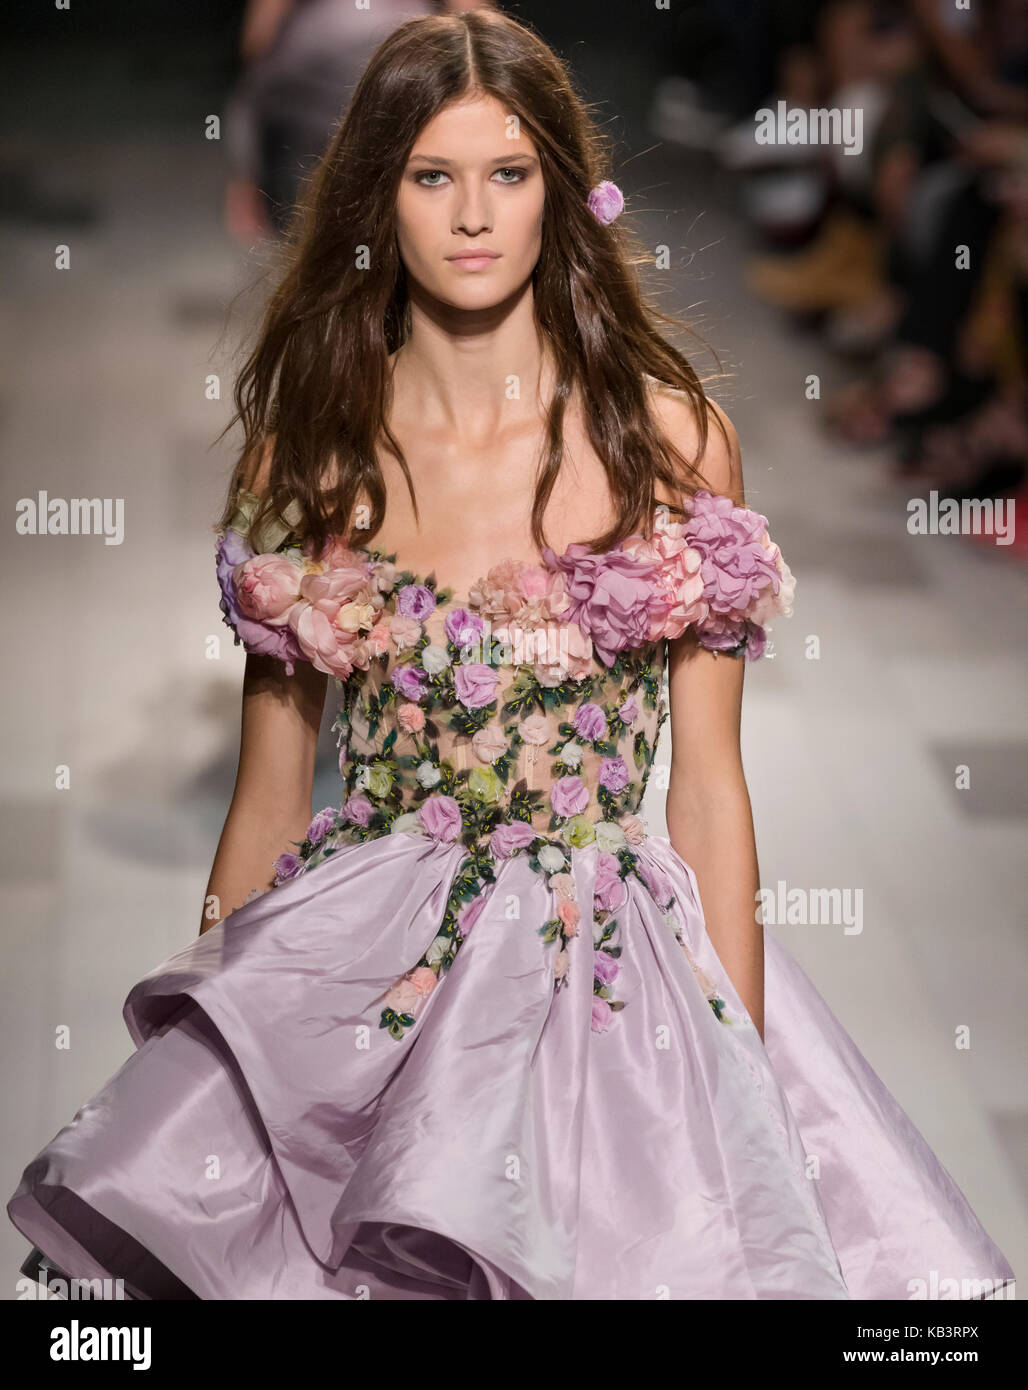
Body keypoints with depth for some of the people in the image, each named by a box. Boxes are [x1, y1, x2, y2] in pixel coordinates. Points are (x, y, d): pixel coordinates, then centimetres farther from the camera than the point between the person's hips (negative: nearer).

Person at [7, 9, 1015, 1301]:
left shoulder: (673, 439, 1)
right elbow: (270, 794, 9)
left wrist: (741, 1075, -4)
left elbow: (710, 783, 1)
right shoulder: (305, 447, 6)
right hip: (359, 963, 2)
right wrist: (201, 1030, 7)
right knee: (183, 1191, -20)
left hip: (606, 972, -1)